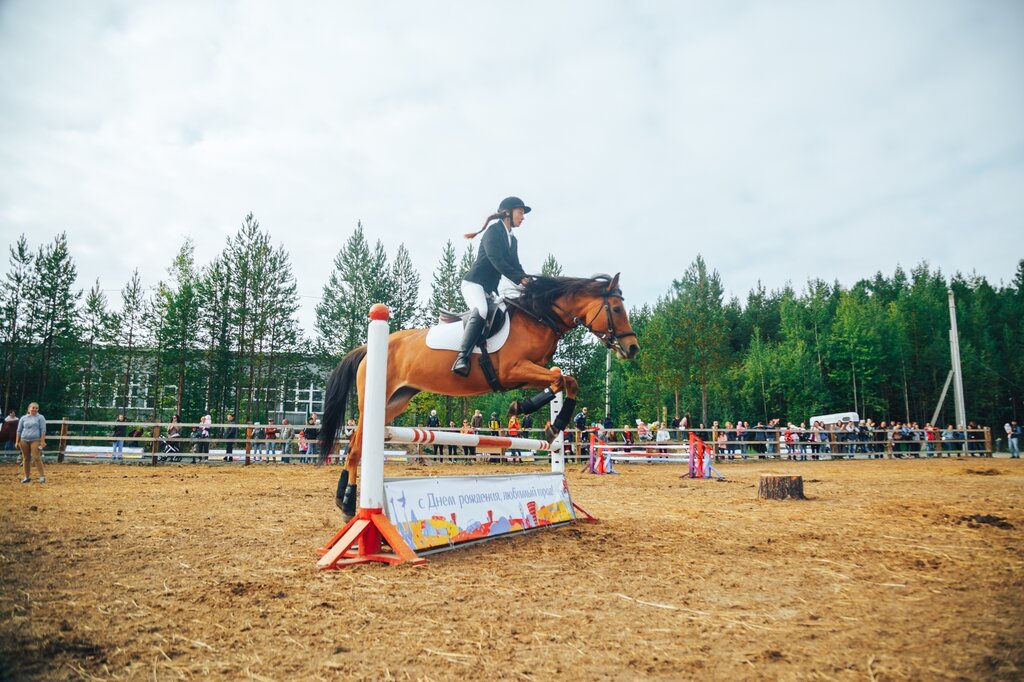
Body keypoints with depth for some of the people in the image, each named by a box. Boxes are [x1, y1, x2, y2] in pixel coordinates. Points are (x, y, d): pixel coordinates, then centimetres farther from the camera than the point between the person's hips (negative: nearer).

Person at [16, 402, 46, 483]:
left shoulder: (40, 418, 3)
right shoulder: (23, 418, 11)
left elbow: (43, 430, -2)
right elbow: (19, 430, 15)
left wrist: (42, 441, -9)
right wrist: (17, 442, 9)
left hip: (35, 440, -4)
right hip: (24, 440, 4)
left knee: (36, 458, -12)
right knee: (26, 459, 7)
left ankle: (42, 476, -7)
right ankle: (27, 477, 17)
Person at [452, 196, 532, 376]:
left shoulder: (512, 240, 19)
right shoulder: (493, 231, -7)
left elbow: (515, 266, 12)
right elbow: (495, 259, -20)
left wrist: (526, 281, -9)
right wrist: (519, 279, -26)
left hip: (490, 289, 10)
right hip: (473, 283, -10)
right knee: (481, 310, -33)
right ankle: (462, 358, -41)